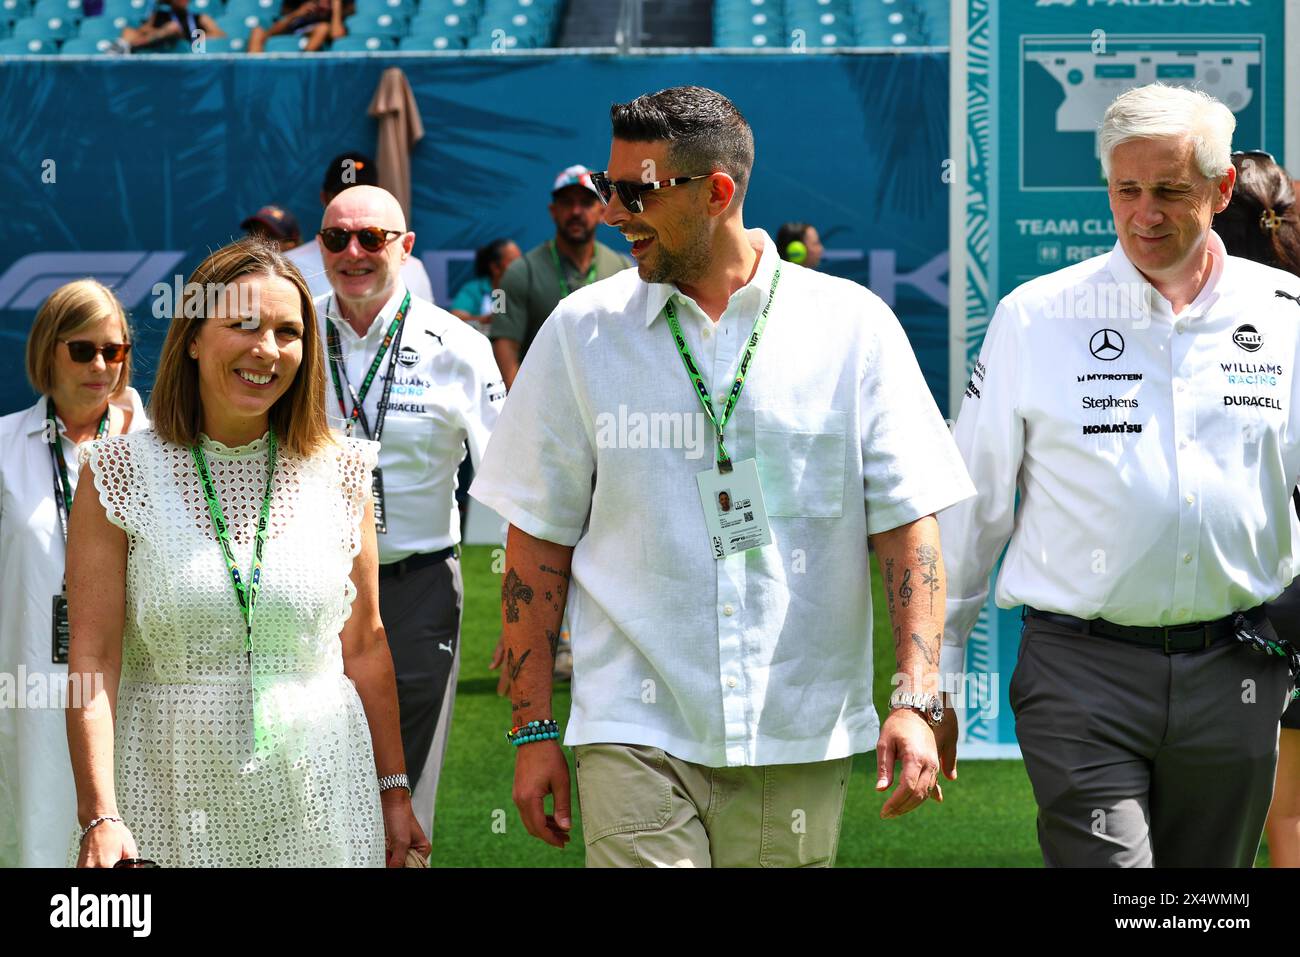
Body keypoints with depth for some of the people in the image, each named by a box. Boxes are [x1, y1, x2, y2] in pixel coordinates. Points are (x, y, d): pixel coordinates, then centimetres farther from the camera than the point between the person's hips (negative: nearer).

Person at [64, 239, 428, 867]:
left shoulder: (340, 474, 5)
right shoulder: (118, 474, -3)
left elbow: (365, 648, 10)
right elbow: (93, 660, -9)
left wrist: (394, 793, 8)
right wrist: (100, 816, -18)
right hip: (169, 798, -2)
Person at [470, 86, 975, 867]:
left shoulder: (852, 326, 2)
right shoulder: (581, 333, 5)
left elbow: (908, 522, 2)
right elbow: (540, 542, 7)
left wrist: (916, 700, -9)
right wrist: (533, 730, 3)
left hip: (799, 743, 0)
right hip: (636, 736, 0)